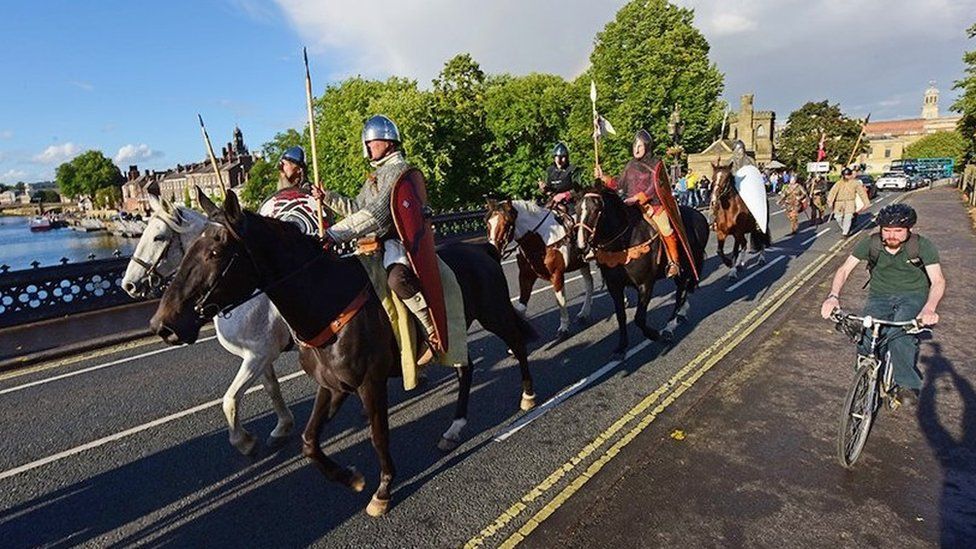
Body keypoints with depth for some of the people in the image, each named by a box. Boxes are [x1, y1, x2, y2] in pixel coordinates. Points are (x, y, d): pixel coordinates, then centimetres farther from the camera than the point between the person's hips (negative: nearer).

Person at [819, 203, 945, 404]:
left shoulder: (922, 246, -11)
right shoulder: (871, 243, -8)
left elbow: (938, 280, -17)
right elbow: (845, 269, -9)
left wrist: (929, 308, -38)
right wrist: (833, 295, -28)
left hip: (913, 295, -1)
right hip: (879, 296, 2)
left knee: (899, 334, -34)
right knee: (865, 339, -25)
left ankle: (907, 384, -17)